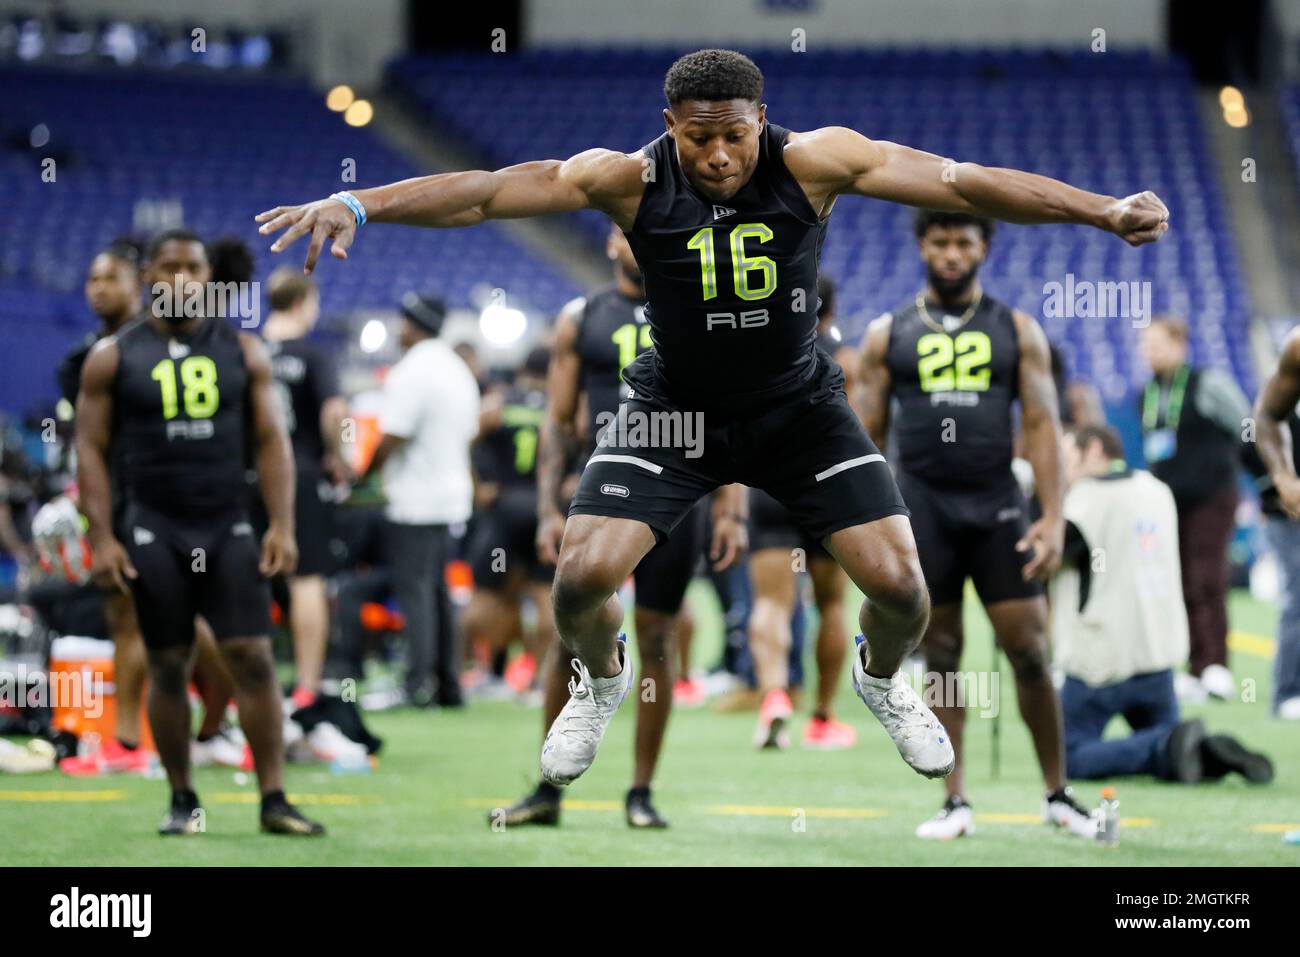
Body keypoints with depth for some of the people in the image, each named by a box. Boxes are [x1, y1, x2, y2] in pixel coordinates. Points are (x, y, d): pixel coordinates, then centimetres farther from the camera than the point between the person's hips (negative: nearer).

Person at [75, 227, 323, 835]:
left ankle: (274, 801, -6)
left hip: (229, 528, 1)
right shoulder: (113, 358, 2)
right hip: (153, 532, -1)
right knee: (168, 666, 3)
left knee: (253, 659, -7)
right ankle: (182, 801, 13)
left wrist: (282, 526, -4)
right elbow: (91, 450, 2)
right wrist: (102, 538, -7)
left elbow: (270, 442, 6)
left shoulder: (242, 352, 6)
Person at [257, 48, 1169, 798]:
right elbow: (487, 190, -26)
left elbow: (962, 182, -27)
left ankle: (882, 676, 30)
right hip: (675, 409, 0)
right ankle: (602, 680, 22)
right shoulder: (631, 180, -21)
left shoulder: (813, 162, -22)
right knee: (581, 576, -15)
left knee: (899, 582, -8)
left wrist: (1103, 210, -35)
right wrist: (357, 203, -39)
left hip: (801, 406, 0)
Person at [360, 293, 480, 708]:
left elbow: (391, 439, -17)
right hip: (453, 494, 8)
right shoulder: (459, 371, 13)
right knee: (437, 590, 13)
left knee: (414, 589, -6)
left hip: (414, 501, -8)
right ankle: (449, 684, 13)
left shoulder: (410, 373, -15)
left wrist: (364, 475, -3)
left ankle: (420, 684, -10)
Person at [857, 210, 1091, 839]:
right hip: (923, 509, 0)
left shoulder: (1017, 331, 7)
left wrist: (1053, 517, -8)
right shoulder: (888, 335, 7)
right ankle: (955, 804, 8)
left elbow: (1041, 425, 2)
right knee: (941, 657, 2)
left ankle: (1057, 794, 9)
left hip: (997, 505, 0)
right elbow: (869, 434, 8)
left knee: (1029, 652, -3)